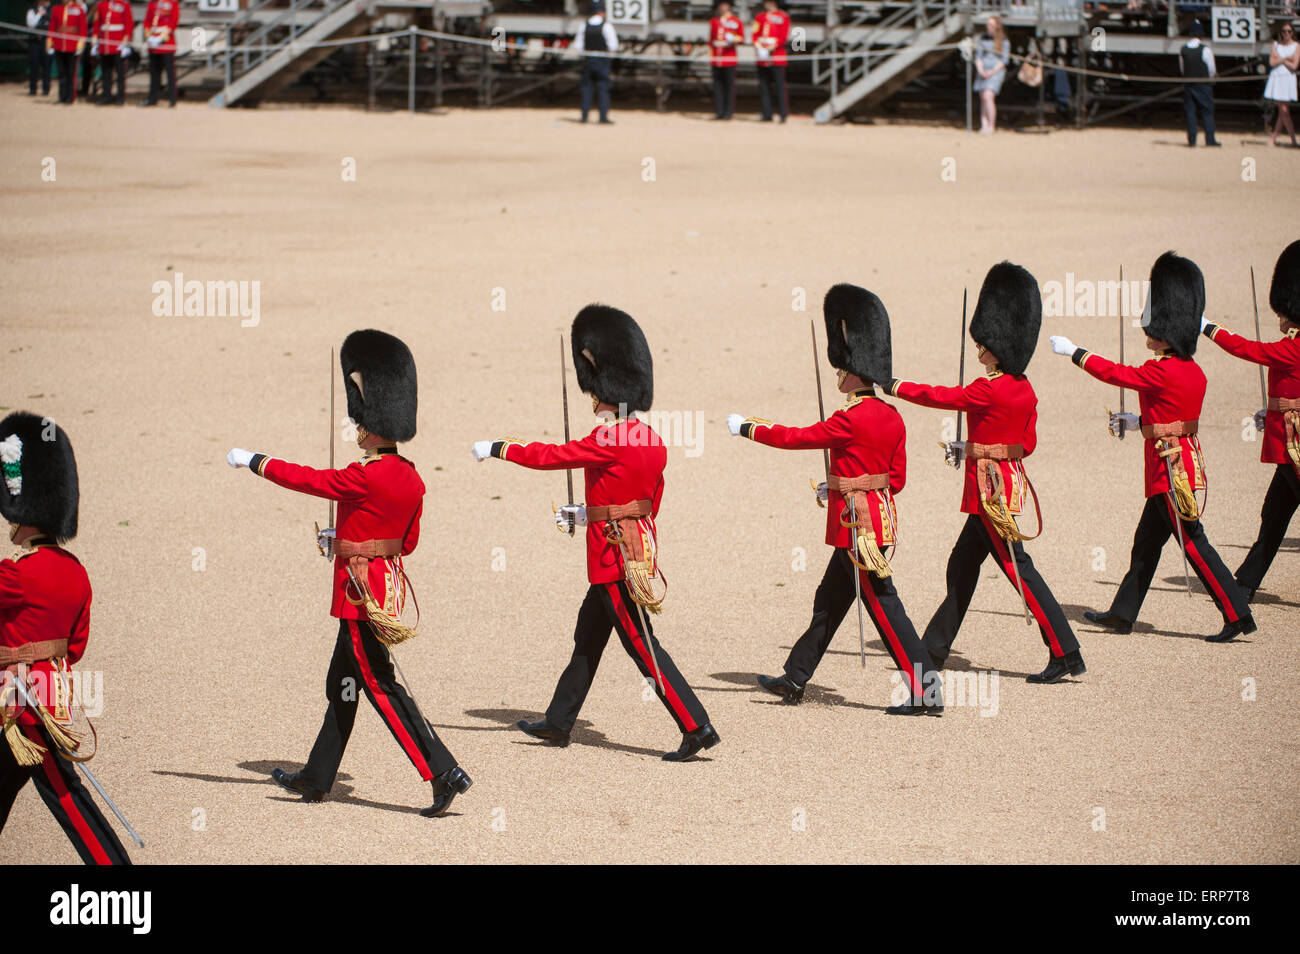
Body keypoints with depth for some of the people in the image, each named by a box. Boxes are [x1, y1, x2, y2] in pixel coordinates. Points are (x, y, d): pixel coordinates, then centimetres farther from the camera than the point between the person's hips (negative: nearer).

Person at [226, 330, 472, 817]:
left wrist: (251, 460, 3)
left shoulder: (365, 477, -21)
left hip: (362, 592, -9)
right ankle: (316, 779, 27)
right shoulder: (410, 479, 5)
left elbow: (305, 478, -11)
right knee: (342, 685, 17)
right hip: (389, 585, 9)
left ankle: (444, 773, -10)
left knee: (382, 686, -5)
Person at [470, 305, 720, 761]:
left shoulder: (609, 440, -19)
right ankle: (558, 723, 29)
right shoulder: (650, 439, 7)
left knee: (643, 646, -6)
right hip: (640, 547, 9)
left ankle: (697, 728, -9)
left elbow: (551, 455, -11)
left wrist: (495, 448, 3)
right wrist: (587, 514, 23)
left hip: (615, 556, -9)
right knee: (587, 638, 19)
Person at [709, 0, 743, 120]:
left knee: (729, 84, -2)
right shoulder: (714, 21, 14)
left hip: (729, 58, -4)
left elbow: (742, 38, 5)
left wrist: (734, 39, -16)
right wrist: (710, 57, 12)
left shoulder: (736, 21, 4)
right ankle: (719, 111, 5)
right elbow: (710, 40, 17)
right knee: (718, 84, 2)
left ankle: (728, 112, 2)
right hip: (716, 59, 4)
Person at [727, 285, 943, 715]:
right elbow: (897, 478, 13)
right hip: (880, 515, 9)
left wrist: (746, 428, 3)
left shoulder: (851, 419, -19)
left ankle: (926, 693, -7)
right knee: (829, 600, 18)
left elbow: (797, 437, -10)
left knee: (882, 605, -6)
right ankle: (794, 679, 29)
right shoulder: (892, 417, 7)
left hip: (857, 525, -9)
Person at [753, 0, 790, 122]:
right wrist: (758, 46, -9)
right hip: (763, 57, 5)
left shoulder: (783, 17, 3)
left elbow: (784, 36, -4)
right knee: (764, 86, 3)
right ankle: (767, 114, 7)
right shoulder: (760, 17, 16)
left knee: (779, 86, -6)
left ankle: (784, 114, -2)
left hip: (777, 56, -5)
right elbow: (755, 34, 11)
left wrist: (772, 47, -16)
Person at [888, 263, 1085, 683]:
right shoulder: (1024, 389, 7)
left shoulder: (989, 391, -20)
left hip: (992, 492, -10)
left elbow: (939, 396, -9)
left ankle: (1066, 655, -3)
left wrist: (894, 385, 3)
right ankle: (933, 651, 25)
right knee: (961, 567, 16)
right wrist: (972, 448, 17)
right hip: (1010, 485, 10)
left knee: (1018, 570, -5)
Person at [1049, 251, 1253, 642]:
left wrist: (1072, 351, 2)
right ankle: (1123, 613, 25)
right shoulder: (1193, 371, 8)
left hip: (1170, 469, -9)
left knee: (1193, 543, -6)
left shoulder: (1161, 371, -19)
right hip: (1186, 460, 9)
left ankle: (1237, 615, -7)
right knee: (1146, 542, 16)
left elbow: (1115, 373, -9)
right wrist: (1137, 422, 25)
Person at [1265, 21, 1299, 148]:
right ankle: (1293, 139, 1)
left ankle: (1274, 137, 9)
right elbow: (1272, 62, -2)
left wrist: (1280, 59, -4)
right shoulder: (1276, 44, 9)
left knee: (1283, 111, -3)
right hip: (1276, 78, 1)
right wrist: (1286, 59, -9)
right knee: (1284, 110, -4)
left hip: (1288, 79, -1)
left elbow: (1294, 66, -7)